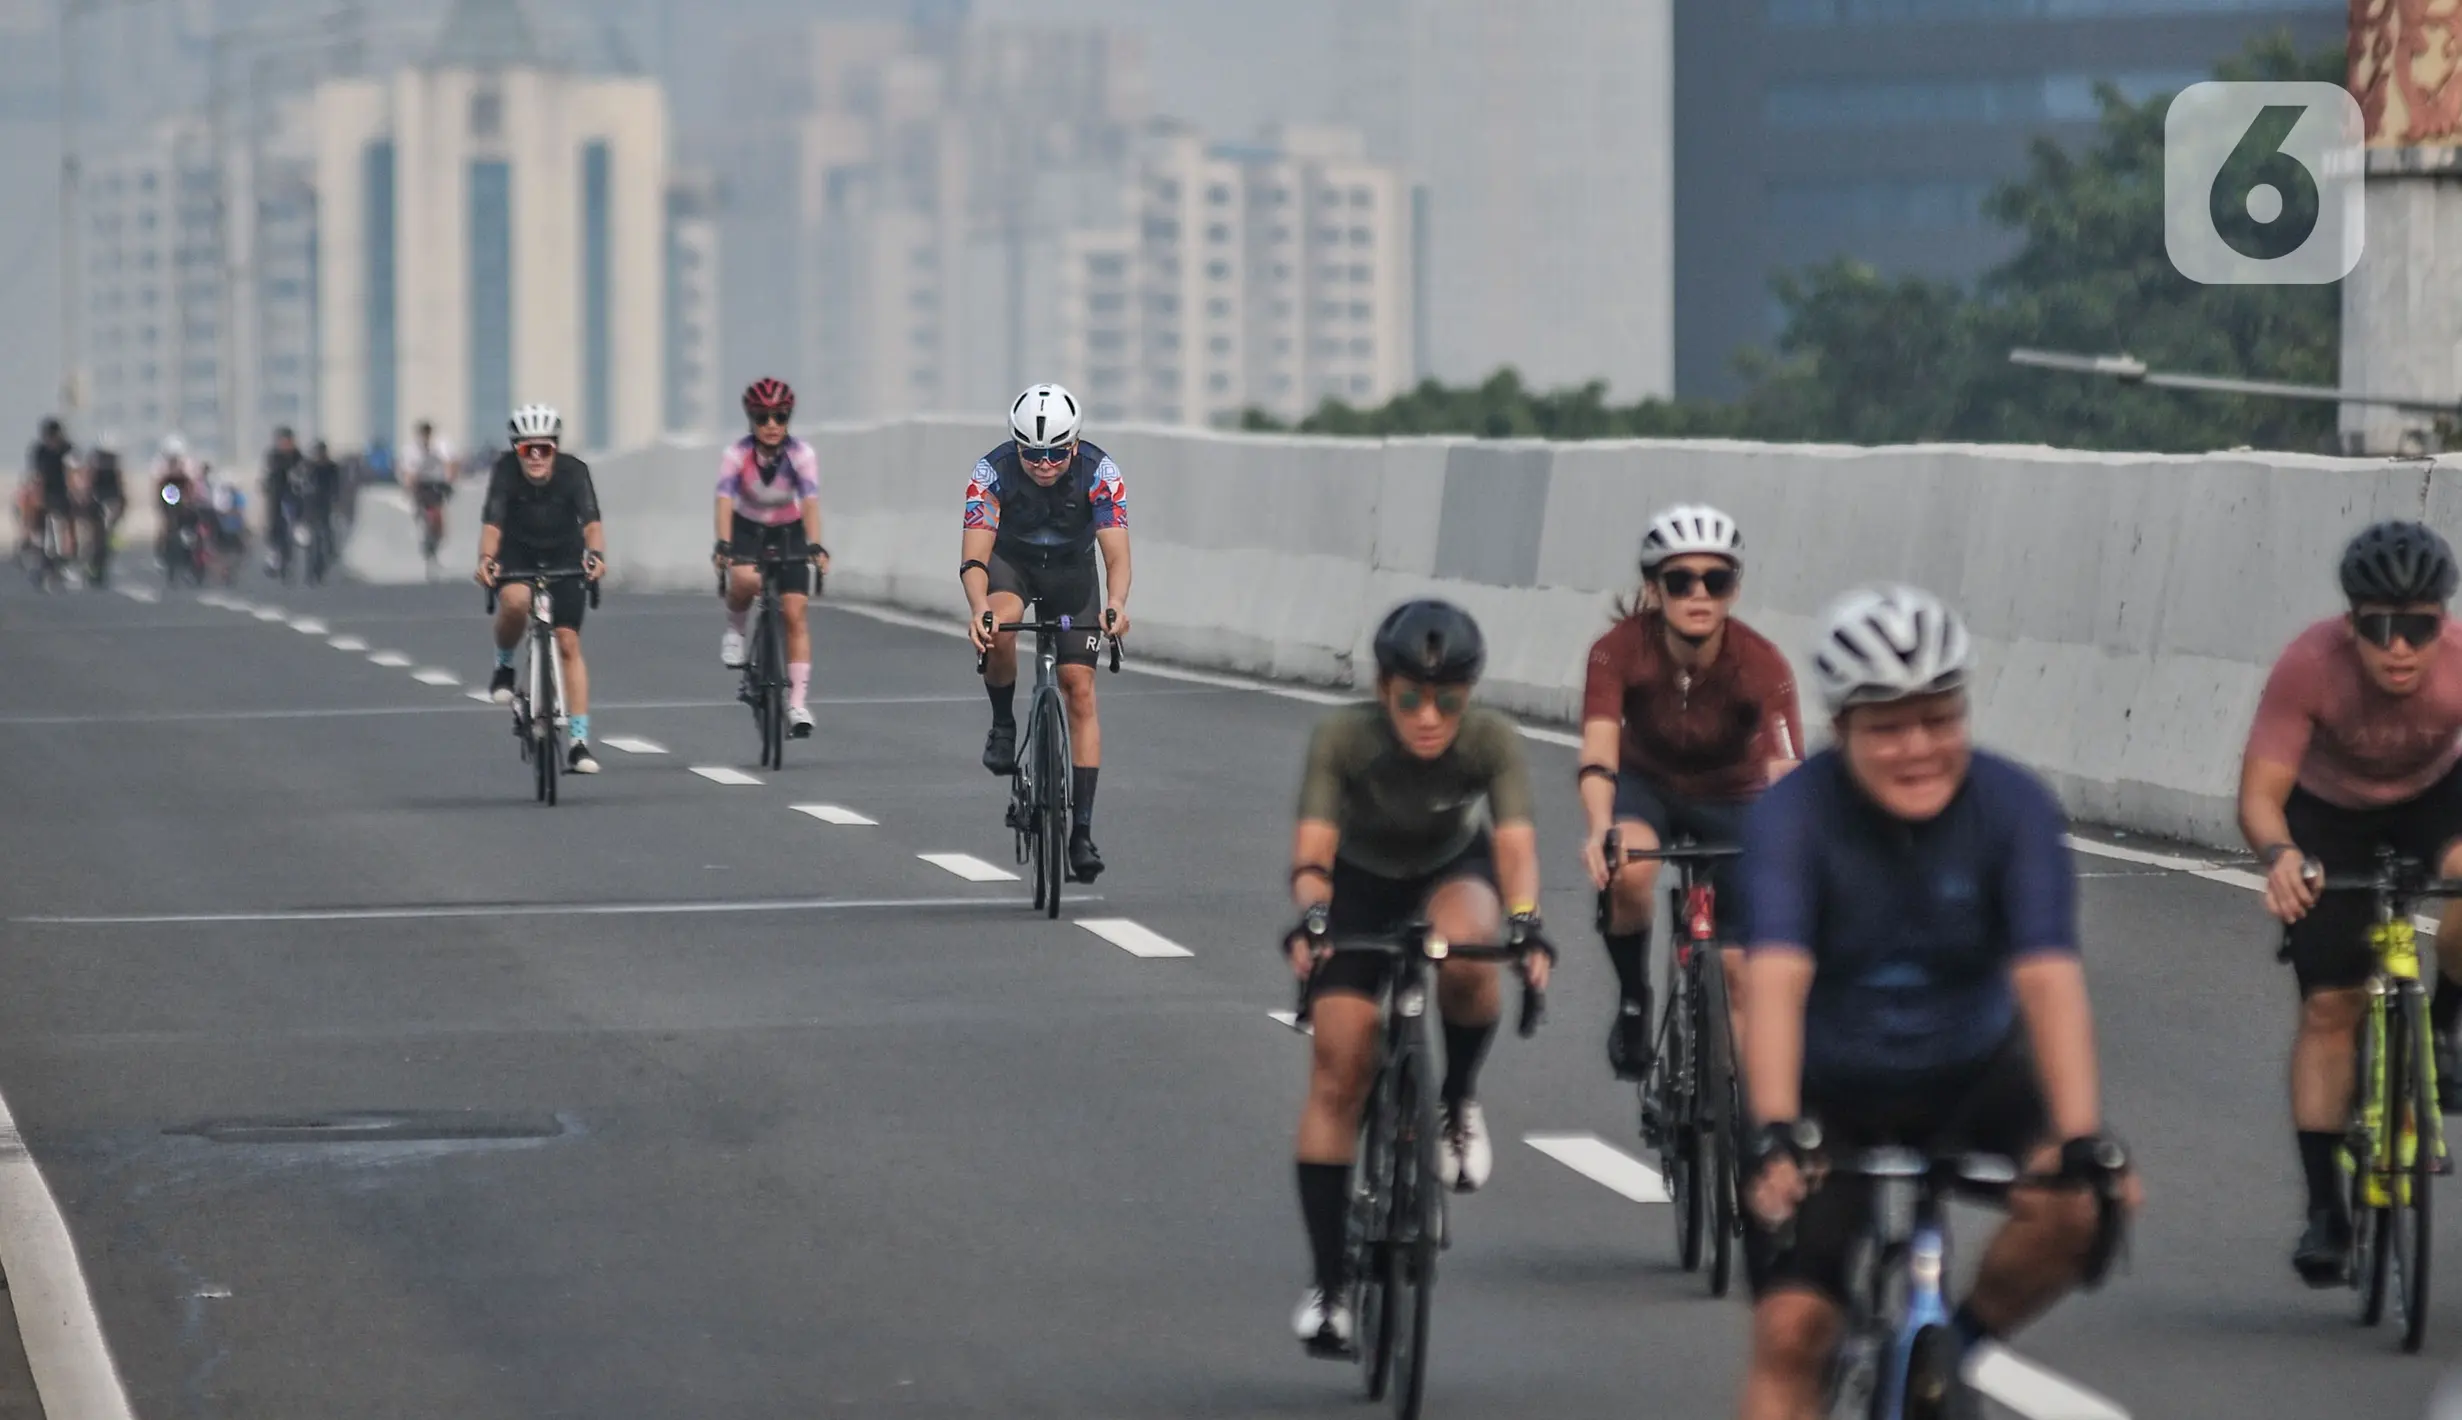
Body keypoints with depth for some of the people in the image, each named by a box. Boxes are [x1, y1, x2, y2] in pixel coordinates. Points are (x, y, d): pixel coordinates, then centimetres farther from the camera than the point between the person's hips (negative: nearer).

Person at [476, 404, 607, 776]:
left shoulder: (573, 471, -22)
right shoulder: (505, 471, -22)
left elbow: (591, 522, -32)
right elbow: (492, 523, -31)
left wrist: (596, 555, -53)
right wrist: (486, 558, -51)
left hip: (564, 557, 0)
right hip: (517, 554, 0)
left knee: (568, 643, -9)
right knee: (514, 600, -35)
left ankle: (579, 742, -7)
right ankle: (504, 666, -5)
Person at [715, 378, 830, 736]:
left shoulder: (801, 454, -21)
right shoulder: (737, 454, -21)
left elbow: (810, 501, -32)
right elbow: (725, 500, -32)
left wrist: (816, 546, -46)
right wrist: (723, 544, -48)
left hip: (789, 533, 1)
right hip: (747, 529, -1)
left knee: (795, 614, -11)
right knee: (745, 580, -34)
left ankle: (797, 703, -9)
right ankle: (735, 629, -2)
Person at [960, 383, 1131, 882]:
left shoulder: (1099, 473, -27)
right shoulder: (993, 472, -29)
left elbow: (1116, 554, -33)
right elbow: (974, 556, -35)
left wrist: (1116, 604, -54)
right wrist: (978, 609, -55)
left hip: (1072, 571, 1)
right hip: (1010, 563, -1)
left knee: (1080, 688, -10)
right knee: (1000, 626, -35)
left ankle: (1083, 831, -9)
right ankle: (1003, 725, -7)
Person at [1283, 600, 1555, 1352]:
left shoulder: (1491, 740, -28)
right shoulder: (1344, 738, -30)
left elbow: (1515, 844, -38)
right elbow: (1312, 851, -37)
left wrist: (1525, 923, -56)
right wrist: (1311, 916, -56)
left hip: (1453, 870, 0)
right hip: (1361, 882, 0)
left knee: (1465, 955, -37)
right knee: (1338, 1073, -11)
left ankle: (1459, 1101, -7)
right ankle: (1328, 1282, -4)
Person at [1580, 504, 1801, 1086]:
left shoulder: (1762, 666, -29)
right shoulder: (1621, 650, -28)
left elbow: (1784, 772, -39)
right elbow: (1598, 758, -38)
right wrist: (1600, 829, -59)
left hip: (1731, 799, 1)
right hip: (1647, 785, -1)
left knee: (1737, 969, -7)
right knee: (1629, 871, -34)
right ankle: (1633, 1001, -9)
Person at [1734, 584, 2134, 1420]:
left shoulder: (2014, 808, -19)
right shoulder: (1792, 816, -22)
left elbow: (2048, 978, -29)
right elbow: (1775, 979, -34)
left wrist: (2082, 1140, -41)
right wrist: (1775, 1134, -48)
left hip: (1973, 1077, 1)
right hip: (1834, 1097, -1)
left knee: (2071, 1209, -27)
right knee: (1790, 1328, -13)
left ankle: (1958, 1343, 3)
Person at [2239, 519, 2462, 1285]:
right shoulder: (2309, 667, -35)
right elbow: (2259, 795, -33)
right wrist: (2279, 856, -55)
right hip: (2329, 811, 0)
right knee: (2329, 1006, -7)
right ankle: (2325, 1208, 1)